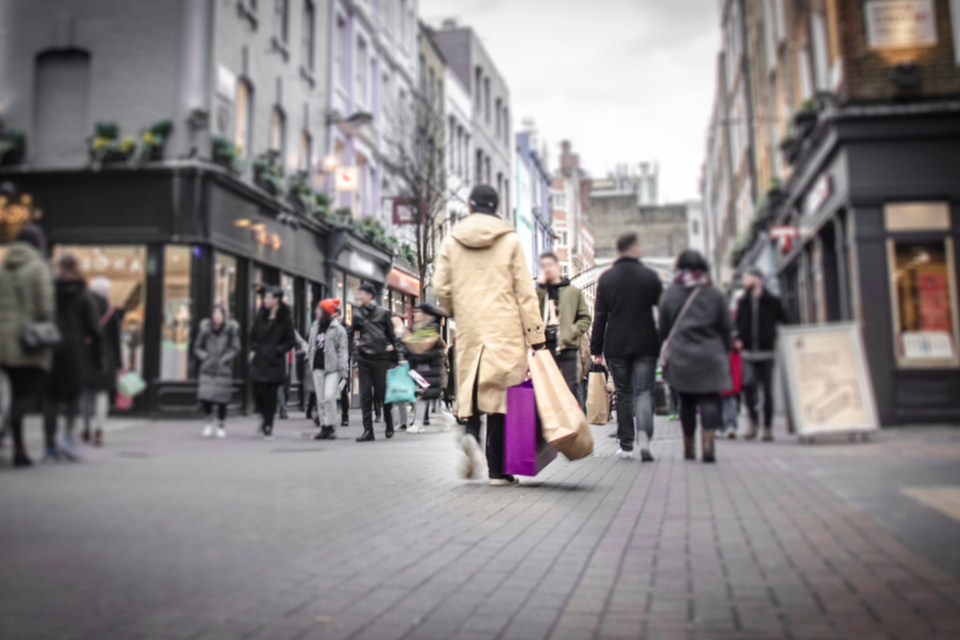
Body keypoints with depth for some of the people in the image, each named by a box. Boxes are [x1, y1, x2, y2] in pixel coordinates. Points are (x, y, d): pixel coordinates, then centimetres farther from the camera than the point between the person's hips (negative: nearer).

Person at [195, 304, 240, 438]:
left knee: (221, 399, -1)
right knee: (204, 397, -7)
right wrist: (205, 357, -4)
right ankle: (209, 421, 22)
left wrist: (224, 359, -11)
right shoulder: (205, 328, 3)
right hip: (208, 368, 2)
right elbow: (197, 347, 12)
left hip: (224, 369, -2)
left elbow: (236, 349, 0)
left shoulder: (231, 329, -4)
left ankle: (221, 425, 21)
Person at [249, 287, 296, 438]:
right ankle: (264, 415, 28)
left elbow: (292, 340, -2)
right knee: (258, 392, -1)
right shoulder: (260, 316, 9)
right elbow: (252, 335, 20)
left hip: (275, 362, -3)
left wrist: (278, 350, -13)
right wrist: (254, 347, 4)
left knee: (270, 394, -2)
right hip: (259, 361, 3)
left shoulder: (285, 318, -3)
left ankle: (268, 426, 9)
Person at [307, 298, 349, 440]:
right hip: (318, 367, 6)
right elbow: (310, 345, 20)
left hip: (332, 367, -5)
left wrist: (343, 370, -11)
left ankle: (329, 426, -4)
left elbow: (342, 350, -5)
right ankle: (324, 427, 11)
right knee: (320, 399, 5)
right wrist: (309, 360, 15)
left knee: (329, 396, -15)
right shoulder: (314, 326, 14)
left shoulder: (338, 329, -3)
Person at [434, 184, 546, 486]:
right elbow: (525, 291, -2)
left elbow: (441, 287, 5)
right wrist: (537, 336, 0)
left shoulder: (452, 240, 7)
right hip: (504, 328, -2)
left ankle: (471, 433, -17)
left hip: (469, 328, 2)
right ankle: (498, 470, 3)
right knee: (500, 389, 1)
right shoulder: (510, 240, 2)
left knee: (470, 384, 13)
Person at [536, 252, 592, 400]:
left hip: (566, 347, -2)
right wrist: (541, 285, -3)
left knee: (569, 388, -6)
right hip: (543, 346, 2)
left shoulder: (573, 291, 11)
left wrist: (571, 332, -7)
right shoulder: (540, 291, 15)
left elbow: (585, 318, 9)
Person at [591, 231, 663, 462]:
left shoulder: (606, 278, 2)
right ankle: (644, 436, -20)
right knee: (644, 391, 2)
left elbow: (599, 316, 2)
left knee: (623, 394, 10)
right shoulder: (650, 276, -1)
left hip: (615, 346, 1)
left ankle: (626, 445, 11)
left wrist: (596, 348, 6)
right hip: (645, 345, -1)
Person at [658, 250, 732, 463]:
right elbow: (725, 328, 7)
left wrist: (667, 350, 22)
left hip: (679, 357, 1)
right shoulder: (715, 295, 2)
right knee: (709, 399, -2)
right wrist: (725, 352, 18)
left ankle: (689, 446, 15)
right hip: (710, 356, -1)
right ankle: (708, 441, -21)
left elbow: (663, 328, 7)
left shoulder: (669, 294, 2)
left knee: (686, 402, 9)